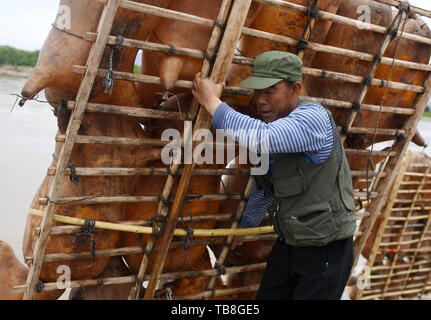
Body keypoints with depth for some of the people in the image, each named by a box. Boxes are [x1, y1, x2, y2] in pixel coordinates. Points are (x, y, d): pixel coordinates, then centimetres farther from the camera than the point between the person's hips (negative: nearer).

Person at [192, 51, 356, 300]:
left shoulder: (313, 118, -22)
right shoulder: (270, 125, 4)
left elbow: (260, 137, -41)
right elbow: (264, 188, 19)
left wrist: (211, 100, -27)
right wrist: (244, 225, 31)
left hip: (326, 251, -8)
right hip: (290, 244, 8)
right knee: (267, 295, 14)